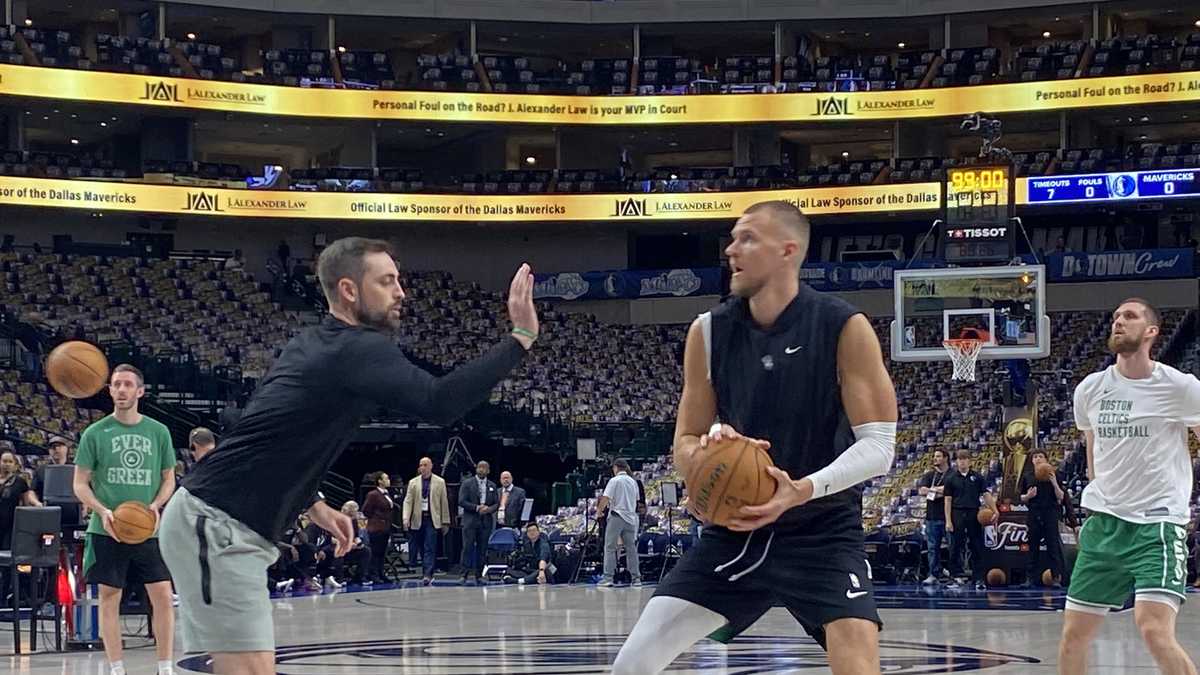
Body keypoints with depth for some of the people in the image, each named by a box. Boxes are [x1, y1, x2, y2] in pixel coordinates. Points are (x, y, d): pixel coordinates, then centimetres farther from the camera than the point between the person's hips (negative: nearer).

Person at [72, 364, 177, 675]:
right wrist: (103, 512, -15)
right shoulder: (95, 433, 1)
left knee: (163, 596, -4)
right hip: (107, 531, -1)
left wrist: (155, 505, -8)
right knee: (110, 598, 2)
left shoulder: (158, 432, 6)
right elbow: (80, 484, 2)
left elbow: (169, 479, 12)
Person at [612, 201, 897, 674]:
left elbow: (878, 447, -13)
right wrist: (708, 452, -20)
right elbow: (685, 447, 6)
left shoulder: (845, 329, -12)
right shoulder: (708, 332, -1)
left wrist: (804, 490, -29)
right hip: (736, 529, 4)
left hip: (823, 530, -4)